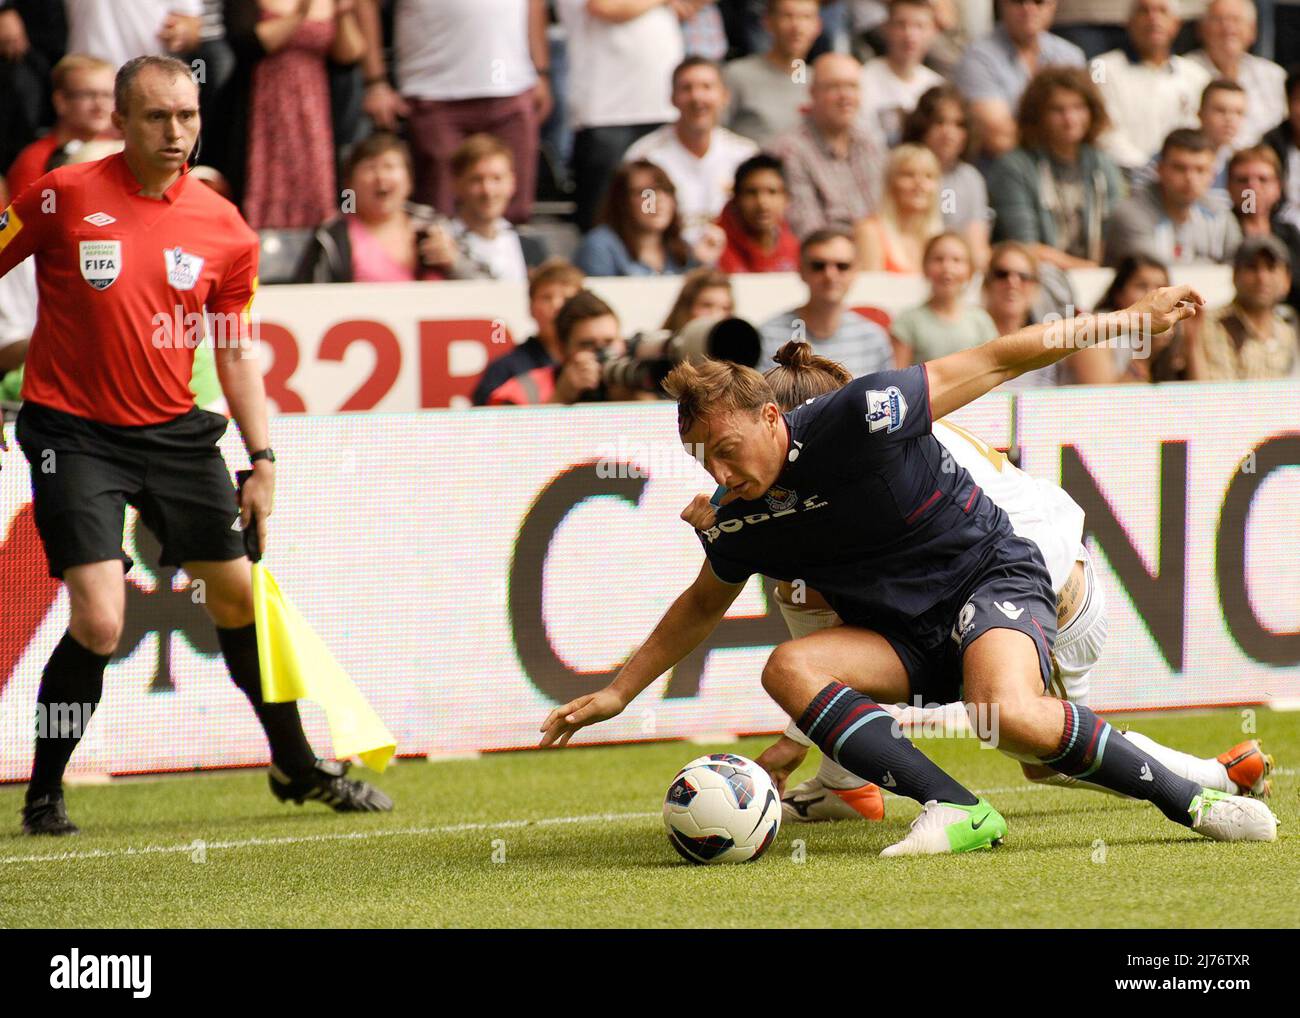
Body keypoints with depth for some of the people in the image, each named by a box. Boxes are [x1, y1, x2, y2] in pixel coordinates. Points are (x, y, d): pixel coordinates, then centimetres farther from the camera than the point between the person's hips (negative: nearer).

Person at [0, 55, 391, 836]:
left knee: (239, 594, 12)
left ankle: (296, 766, 31)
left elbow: (237, 354, 9)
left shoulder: (226, 232, 0)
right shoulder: (64, 198, -11)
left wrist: (263, 461, 3)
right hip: (73, 433, -4)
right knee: (99, 623, -15)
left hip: (173, 432, 4)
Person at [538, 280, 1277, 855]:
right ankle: (959, 813, -27)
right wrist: (618, 693, 18)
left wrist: (1129, 318, -8)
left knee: (1006, 712, -36)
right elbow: (703, 606, 19)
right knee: (788, 668, -22)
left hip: (994, 578, -6)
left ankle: (1194, 800, -20)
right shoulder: (738, 521, -3)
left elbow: (994, 363, -11)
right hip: (905, 637, 6)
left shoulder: (858, 418, -20)